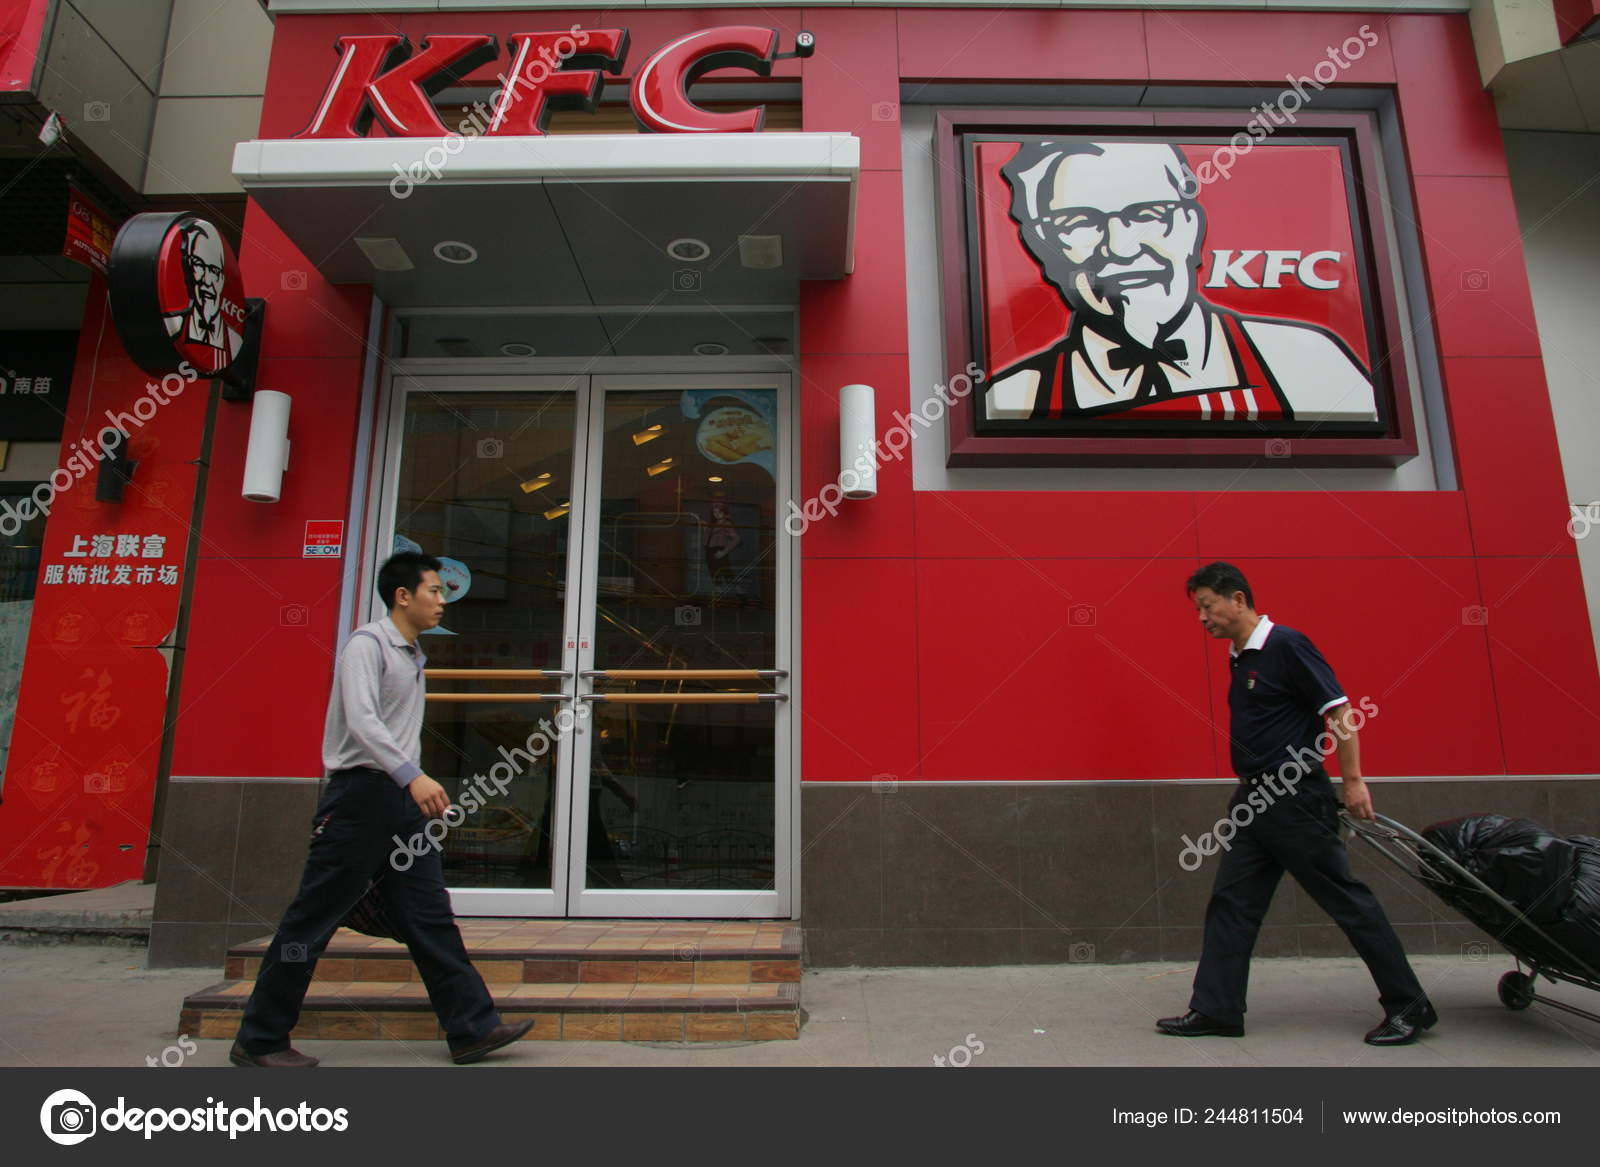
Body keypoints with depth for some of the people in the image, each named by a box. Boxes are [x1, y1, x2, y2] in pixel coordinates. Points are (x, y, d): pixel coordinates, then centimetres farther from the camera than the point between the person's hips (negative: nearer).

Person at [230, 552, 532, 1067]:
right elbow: (361, 720, -23)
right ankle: (259, 1040, 18)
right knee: (312, 921, 3)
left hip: (402, 799, 8)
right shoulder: (368, 643, -9)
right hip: (361, 793, -8)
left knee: (431, 918, 5)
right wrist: (414, 776, -34)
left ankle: (472, 1028, 7)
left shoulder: (413, 656, 18)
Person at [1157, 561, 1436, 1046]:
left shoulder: (1286, 645, -12)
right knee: (1230, 904, 6)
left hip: (1296, 799, -8)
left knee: (1348, 900, 3)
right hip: (1254, 800, 9)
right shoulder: (1239, 658, 13)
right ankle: (1215, 1010, 11)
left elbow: (1341, 711, -14)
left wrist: (1353, 780, -17)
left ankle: (1409, 1006, 19)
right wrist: (1254, 794, 20)